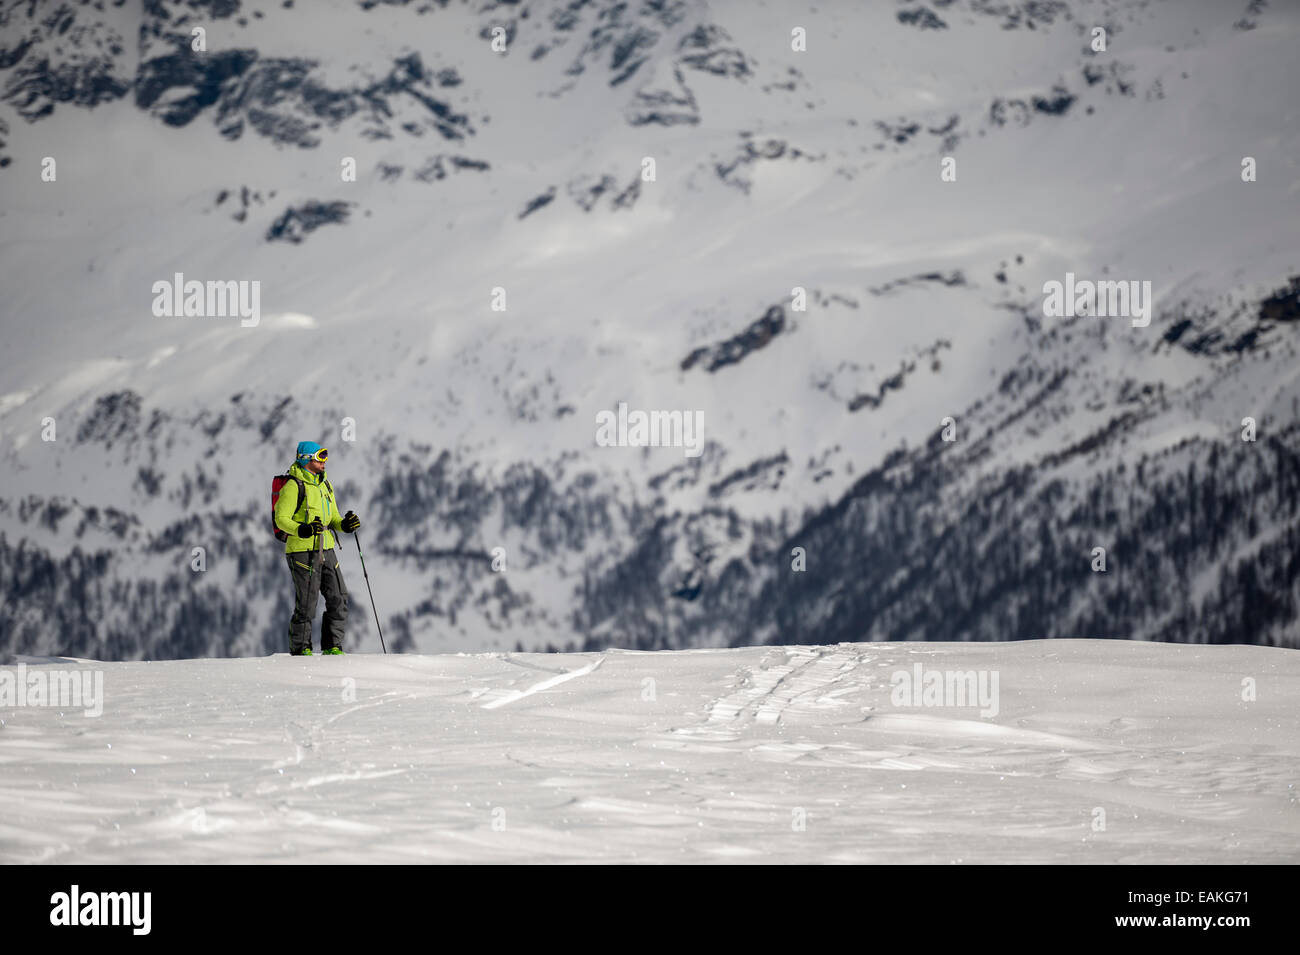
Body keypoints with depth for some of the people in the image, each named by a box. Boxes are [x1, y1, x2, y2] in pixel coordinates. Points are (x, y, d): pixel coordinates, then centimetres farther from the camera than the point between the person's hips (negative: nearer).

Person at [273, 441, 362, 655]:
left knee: (339, 598, 2)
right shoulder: (293, 486, -9)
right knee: (307, 604, -5)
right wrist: (302, 530, -28)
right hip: (302, 551, -7)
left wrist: (344, 525, 1)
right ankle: (300, 649, 7)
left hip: (325, 549, 7)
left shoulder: (324, 485, 16)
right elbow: (281, 518, -12)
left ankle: (332, 646, 10)